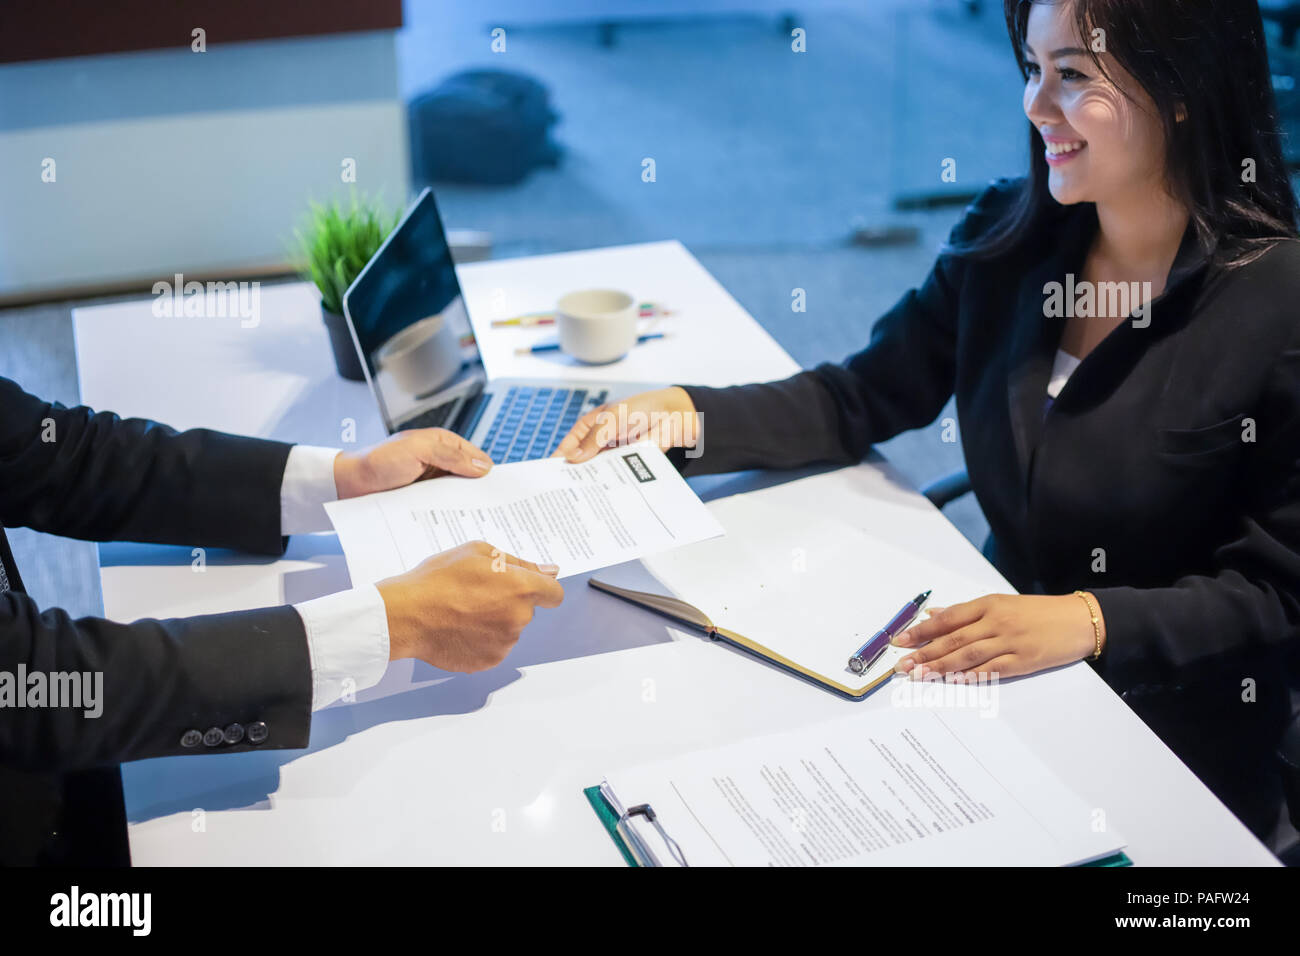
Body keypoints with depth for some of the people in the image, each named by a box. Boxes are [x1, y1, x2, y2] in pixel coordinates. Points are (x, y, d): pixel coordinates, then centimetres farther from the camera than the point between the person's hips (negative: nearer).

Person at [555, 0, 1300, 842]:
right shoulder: (1009, 237, 0)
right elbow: (864, 398, 6)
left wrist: (1092, 620, -27)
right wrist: (687, 419, -8)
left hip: (1179, 741, -5)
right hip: (1001, 679, 5)